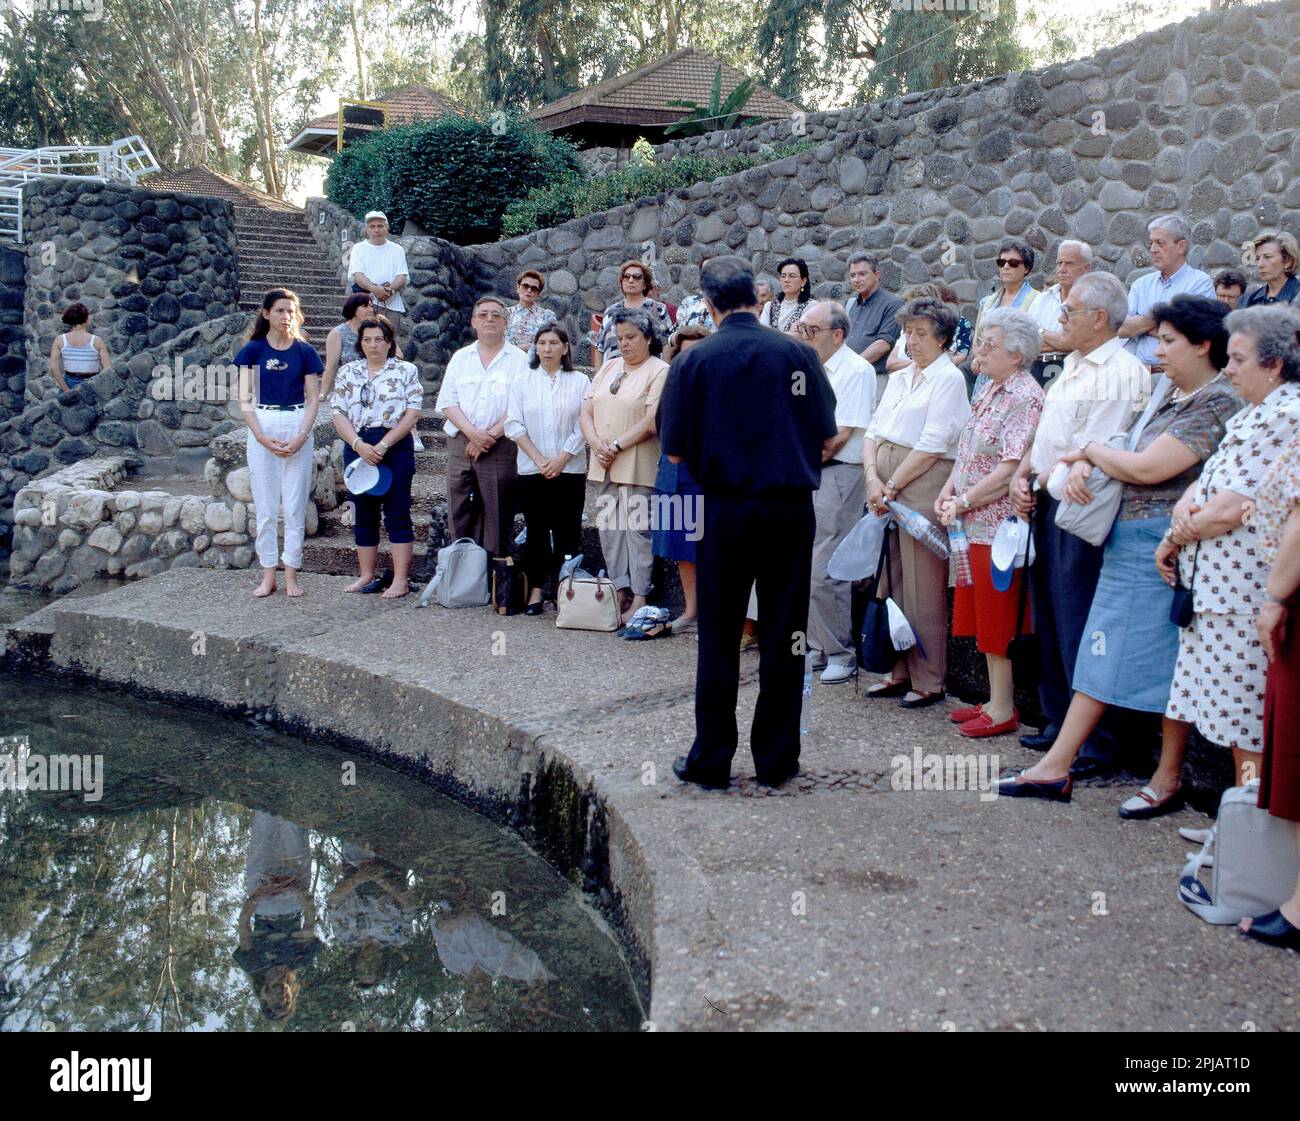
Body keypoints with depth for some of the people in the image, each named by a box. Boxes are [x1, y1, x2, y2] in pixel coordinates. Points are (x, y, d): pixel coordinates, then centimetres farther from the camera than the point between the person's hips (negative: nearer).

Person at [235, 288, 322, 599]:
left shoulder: (304, 351, 4)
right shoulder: (252, 349, 2)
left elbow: (313, 399, 3)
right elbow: (245, 400, -1)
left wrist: (301, 437, -10)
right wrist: (262, 437, -12)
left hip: (298, 428, 0)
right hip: (261, 428, 0)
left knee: (295, 506, 2)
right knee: (266, 507, 3)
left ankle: (291, 574, 9)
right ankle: (268, 574, 11)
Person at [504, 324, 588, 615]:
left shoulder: (579, 381, 4)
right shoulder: (523, 381, 7)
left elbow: (583, 426, -2)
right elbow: (514, 424, 1)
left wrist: (561, 459, -10)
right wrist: (539, 459, -8)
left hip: (570, 469, -1)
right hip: (532, 469, 1)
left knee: (567, 532, 0)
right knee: (536, 531, 3)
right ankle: (536, 590, 8)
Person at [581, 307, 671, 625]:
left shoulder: (659, 371, -4)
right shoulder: (609, 367, 16)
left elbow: (652, 422, -14)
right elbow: (587, 411, 11)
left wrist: (617, 446, -14)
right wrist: (597, 444, -6)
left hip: (637, 465, -7)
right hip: (603, 466, 7)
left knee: (637, 530, -5)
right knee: (609, 529, 7)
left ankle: (639, 599, -2)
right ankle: (619, 591, 14)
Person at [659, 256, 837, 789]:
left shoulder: (694, 360, -4)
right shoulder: (798, 354, -1)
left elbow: (677, 451, -3)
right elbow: (827, 438, 1)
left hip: (726, 509, -1)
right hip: (792, 508, 1)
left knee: (718, 639, 7)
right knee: (784, 636, 8)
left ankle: (711, 759, 13)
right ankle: (777, 759, 15)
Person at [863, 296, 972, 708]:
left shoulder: (949, 380, -5)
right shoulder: (899, 378, 18)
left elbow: (932, 445, -13)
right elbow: (874, 431, 13)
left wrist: (892, 486, -11)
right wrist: (873, 477, -3)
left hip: (923, 486, -7)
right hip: (886, 487, 8)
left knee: (922, 588, -3)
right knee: (890, 581, 10)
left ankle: (929, 681, 5)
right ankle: (899, 672, 19)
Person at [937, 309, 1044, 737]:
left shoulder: (1024, 398, -15)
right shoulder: (990, 390, 13)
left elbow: (1009, 471, -21)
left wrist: (963, 503, -15)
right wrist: (948, 490, 4)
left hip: (1001, 526, -9)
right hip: (976, 525, 9)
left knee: (998, 620, 0)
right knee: (984, 617, 14)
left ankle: (1003, 710, 9)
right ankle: (995, 699, 23)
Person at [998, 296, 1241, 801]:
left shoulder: (1216, 402, -14)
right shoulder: (1172, 393, 15)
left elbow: (1147, 467, -20)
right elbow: (1130, 452, 16)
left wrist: (1090, 450, -4)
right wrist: (1082, 469, -4)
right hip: (1127, 541, 9)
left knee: (1170, 661, 1)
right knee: (1103, 653, 9)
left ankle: (1167, 780, 14)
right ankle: (1056, 766, 12)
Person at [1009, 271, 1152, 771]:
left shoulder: (1122, 373, -14)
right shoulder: (1073, 365, 16)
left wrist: (1051, 474, -6)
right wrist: (1022, 475, 6)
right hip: (1047, 505, 10)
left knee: (1079, 626, -5)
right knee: (1049, 619, 16)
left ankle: (1096, 742, 5)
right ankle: (1058, 722, 28)